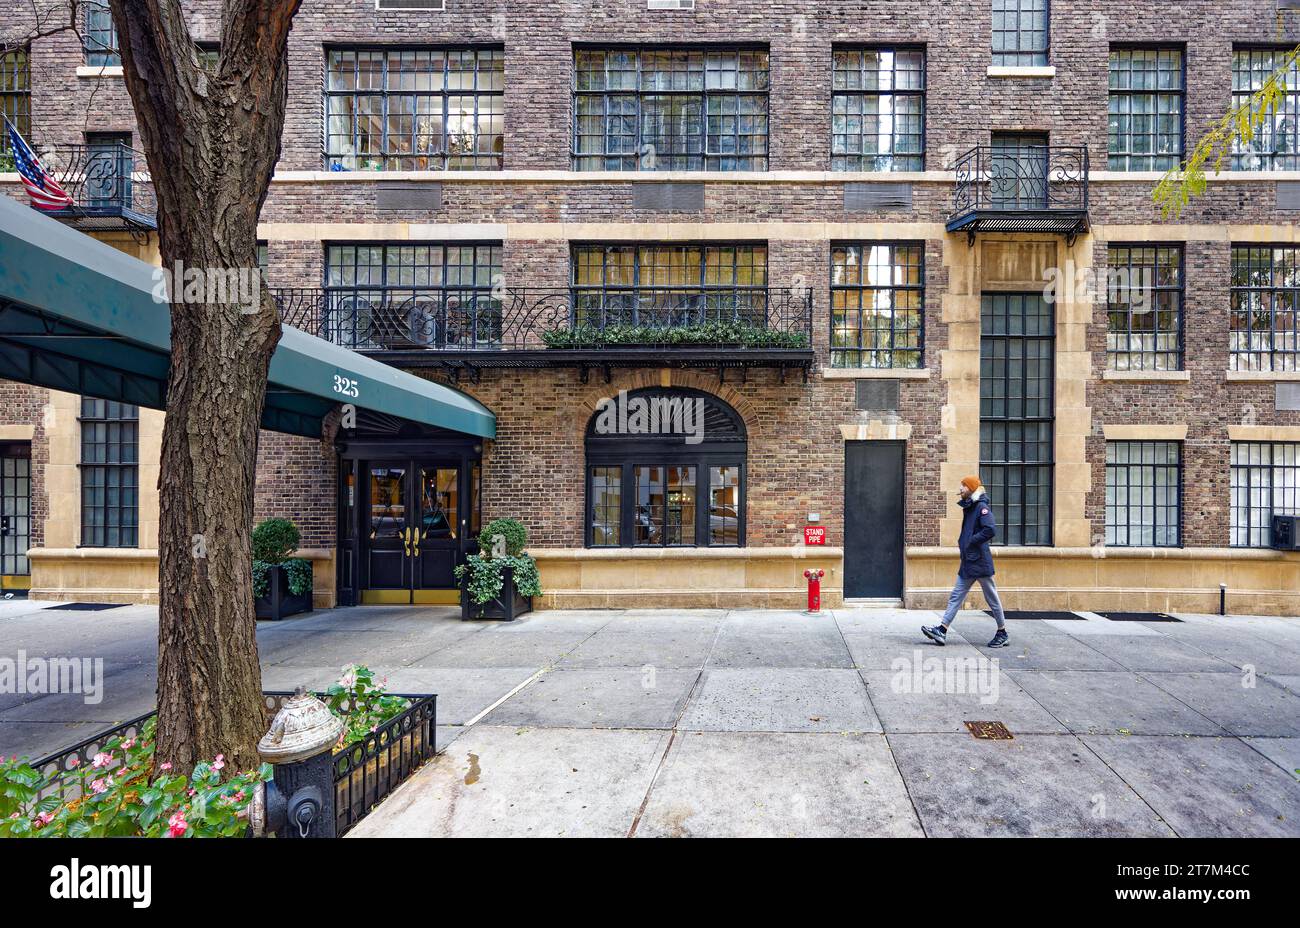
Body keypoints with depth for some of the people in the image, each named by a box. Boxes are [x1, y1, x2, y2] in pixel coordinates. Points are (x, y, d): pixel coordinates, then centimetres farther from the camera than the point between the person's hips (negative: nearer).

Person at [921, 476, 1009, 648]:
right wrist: (962, 542, 9)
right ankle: (942, 631, 4)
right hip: (968, 562, 9)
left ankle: (1002, 634, 19)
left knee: (992, 598, 5)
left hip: (980, 562, -9)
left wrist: (970, 542, -19)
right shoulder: (969, 507, 14)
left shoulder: (982, 506, -13)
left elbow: (991, 530, -26)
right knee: (956, 596, 5)